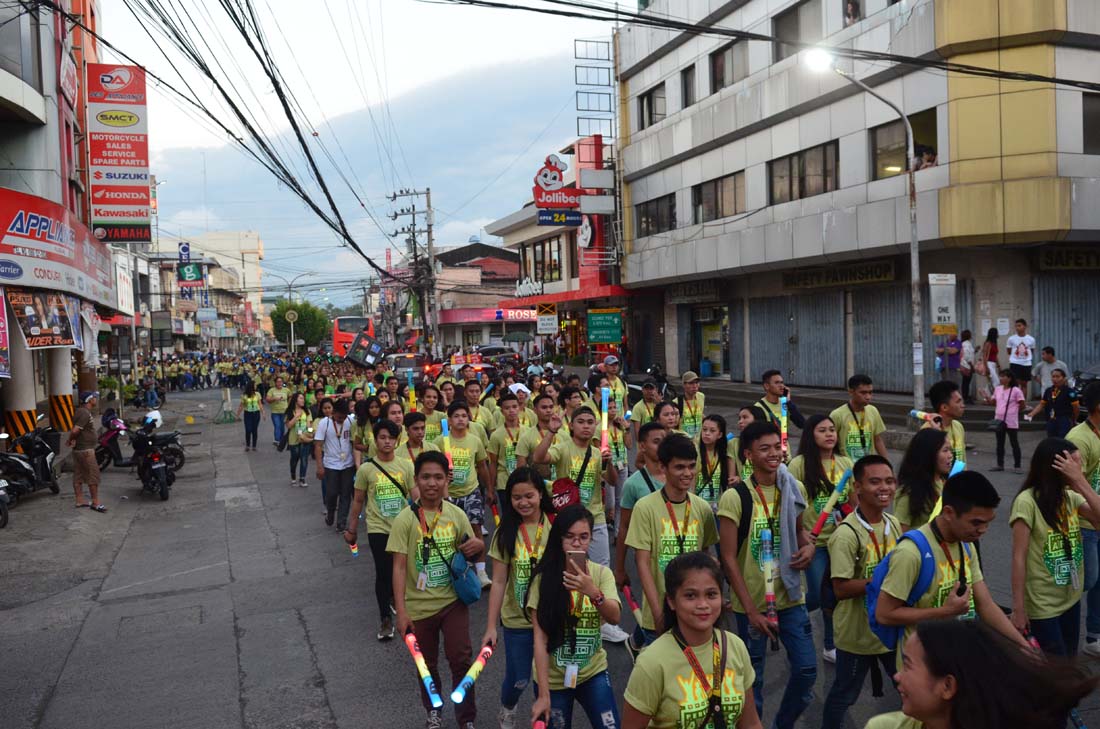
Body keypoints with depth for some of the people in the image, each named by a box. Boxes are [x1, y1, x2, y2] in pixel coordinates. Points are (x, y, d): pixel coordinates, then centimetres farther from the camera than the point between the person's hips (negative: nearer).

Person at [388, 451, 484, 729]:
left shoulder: (456, 514, -5)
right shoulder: (405, 519, -14)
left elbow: (471, 550, 8)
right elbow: (399, 567, -14)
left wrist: (477, 545, -18)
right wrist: (401, 612, -19)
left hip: (453, 601, 1)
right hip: (419, 607, -1)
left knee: (461, 659, -1)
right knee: (427, 665, 15)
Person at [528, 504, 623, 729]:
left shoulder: (601, 573, -5)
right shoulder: (544, 577, -12)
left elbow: (615, 617, -19)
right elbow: (540, 639, -13)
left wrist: (593, 592, -38)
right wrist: (543, 694, -17)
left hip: (593, 672, 2)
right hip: (553, 678, -1)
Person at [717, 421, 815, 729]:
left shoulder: (795, 490, -1)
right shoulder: (734, 498, -16)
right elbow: (729, 558, -14)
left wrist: (809, 546, -6)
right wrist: (751, 610, -16)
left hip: (790, 597, 4)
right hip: (752, 603, -4)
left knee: (806, 669, 11)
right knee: (752, 677, 9)